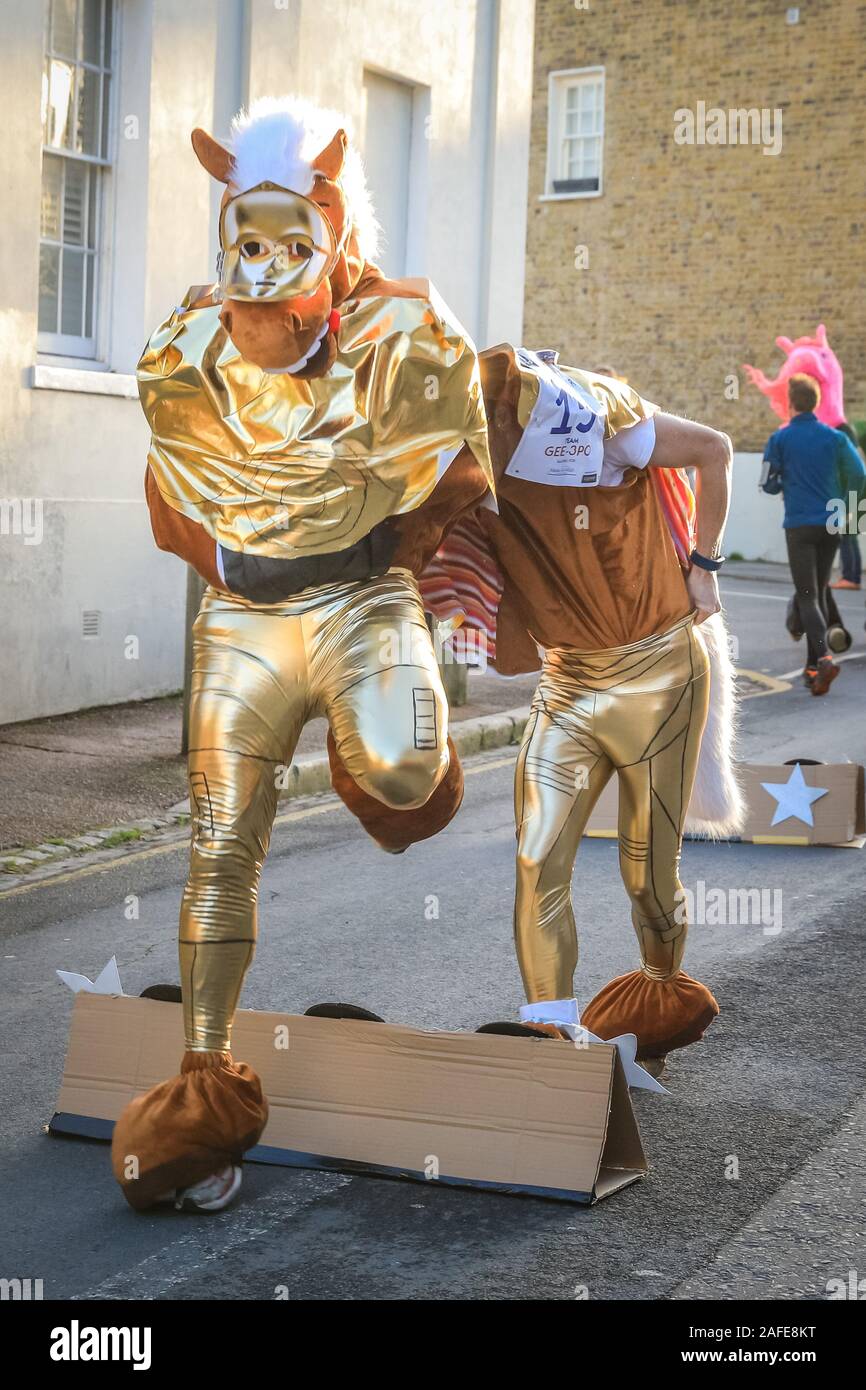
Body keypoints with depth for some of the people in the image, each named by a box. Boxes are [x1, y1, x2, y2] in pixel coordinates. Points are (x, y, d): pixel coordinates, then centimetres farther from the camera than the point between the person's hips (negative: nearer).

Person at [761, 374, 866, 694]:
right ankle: (812, 667, 17)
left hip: (799, 526, -3)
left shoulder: (779, 439, -2)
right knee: (819, 594, 15)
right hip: (830, 525, 3)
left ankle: (824, 658, -28)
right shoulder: (835, 437, 4)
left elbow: (769, 484, -2)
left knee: (807, 597, -6)